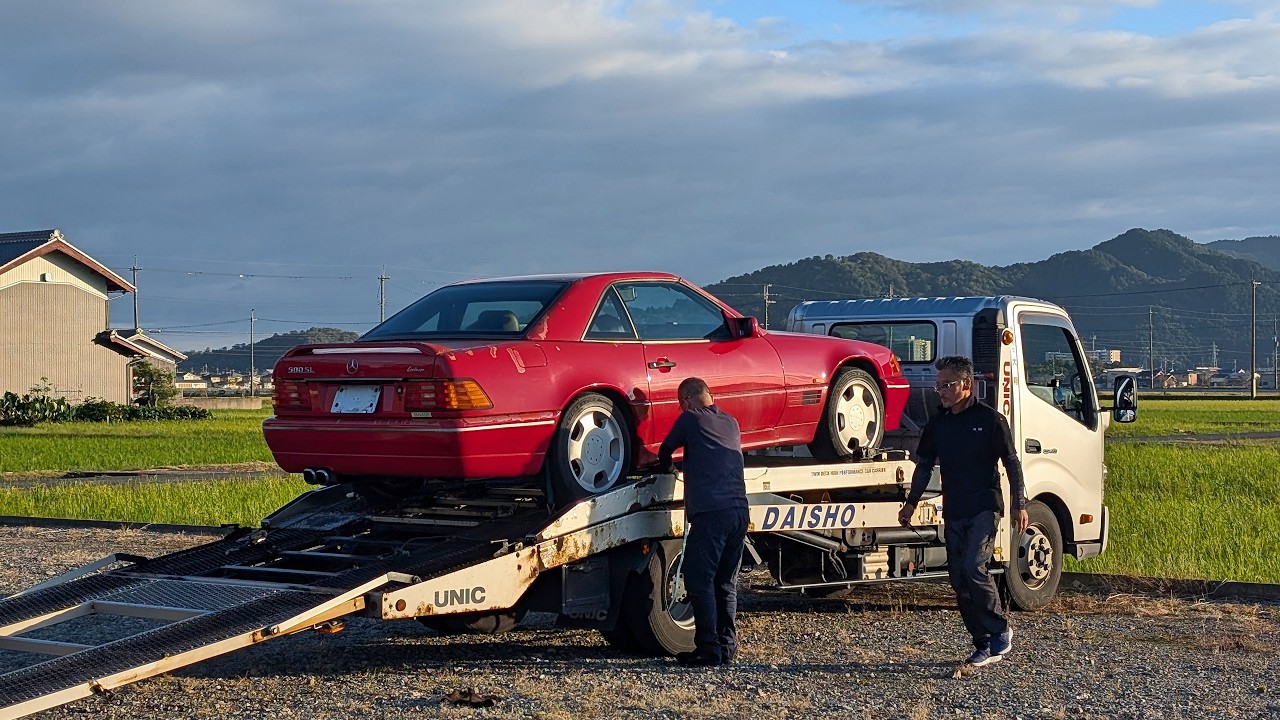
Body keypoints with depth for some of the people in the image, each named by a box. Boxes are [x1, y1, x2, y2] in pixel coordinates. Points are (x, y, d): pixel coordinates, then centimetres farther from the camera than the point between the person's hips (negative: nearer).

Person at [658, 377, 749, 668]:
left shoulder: (691, 419, 4)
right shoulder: (731, 423, 21)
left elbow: (665, 450, 16)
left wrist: (666, 469, 37)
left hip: (710, 511, -7)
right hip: (740, 510, 7)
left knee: (699, 580, -6)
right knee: (726, 583, 12)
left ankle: (708, 649, -11)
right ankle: (727, 648, 11)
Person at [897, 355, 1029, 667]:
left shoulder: (990, 419, -3)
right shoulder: (937, 424, 12)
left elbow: (1012, 464, 0)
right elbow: (924, 466, 20)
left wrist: (1019, 505, -4)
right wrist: (911, 503, 14)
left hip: (985, 507, -6)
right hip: (953, 512, 6)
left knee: (974, 567, -21)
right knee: (959, 580, 3)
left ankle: (1000, 630, -3)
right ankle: (984, 645, 12)